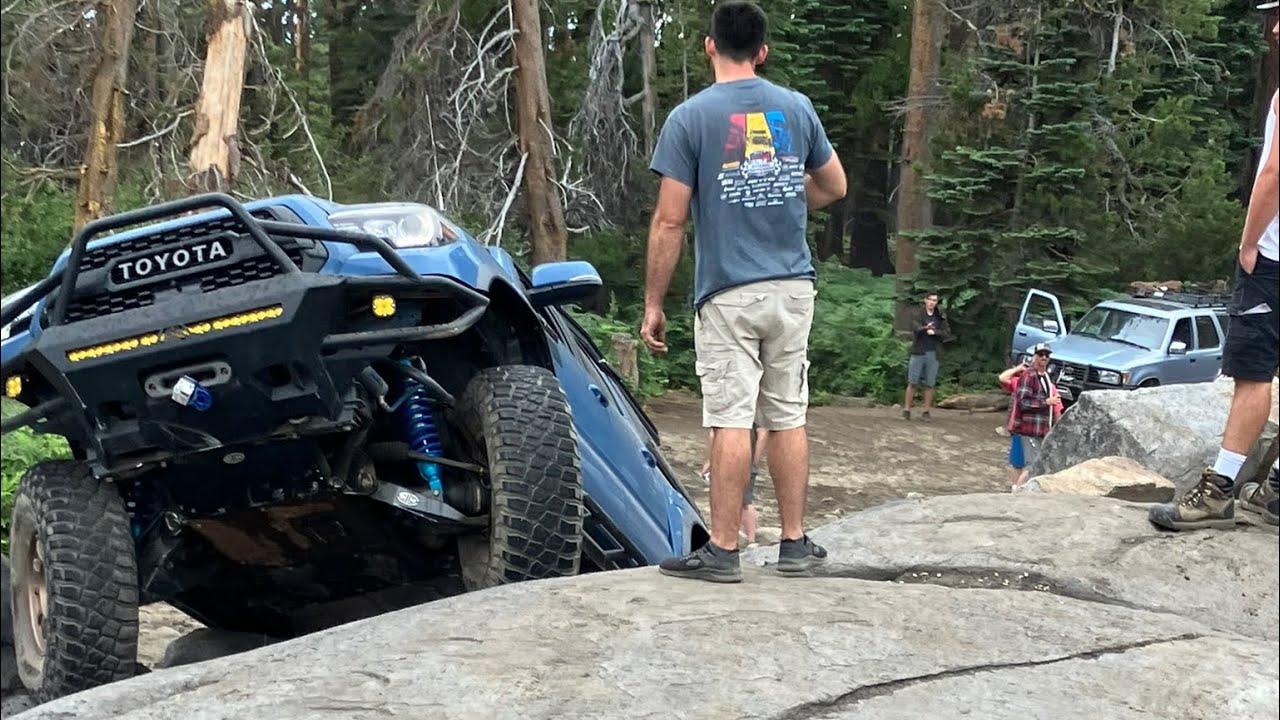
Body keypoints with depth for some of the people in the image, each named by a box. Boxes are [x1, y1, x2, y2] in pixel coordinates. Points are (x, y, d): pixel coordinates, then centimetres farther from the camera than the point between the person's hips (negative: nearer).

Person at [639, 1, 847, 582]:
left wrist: (653, 305, -2)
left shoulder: (690, 118, -6)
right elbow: (834, 187, 20)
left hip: (729, 293, -4)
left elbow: (669, 221, -8)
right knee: (788, 418, 11)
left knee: (732, 422, -4)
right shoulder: (797, 108, 6)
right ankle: (795, 543, 16)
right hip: (793, 288, 4)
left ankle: (723, 552, -1)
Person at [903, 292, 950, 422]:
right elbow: (915, 327, -19)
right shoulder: (919, 314, -1)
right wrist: (925, 328, -39)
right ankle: (906, 410, 5)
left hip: (933, 353, 2)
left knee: (929, 384, 3)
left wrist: (934, 332, -17)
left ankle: (926, 412, 9)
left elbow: (947, 332, 0)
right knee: (912, 383, -1)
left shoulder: (940, 317, 7)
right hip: (918, 352, -2)